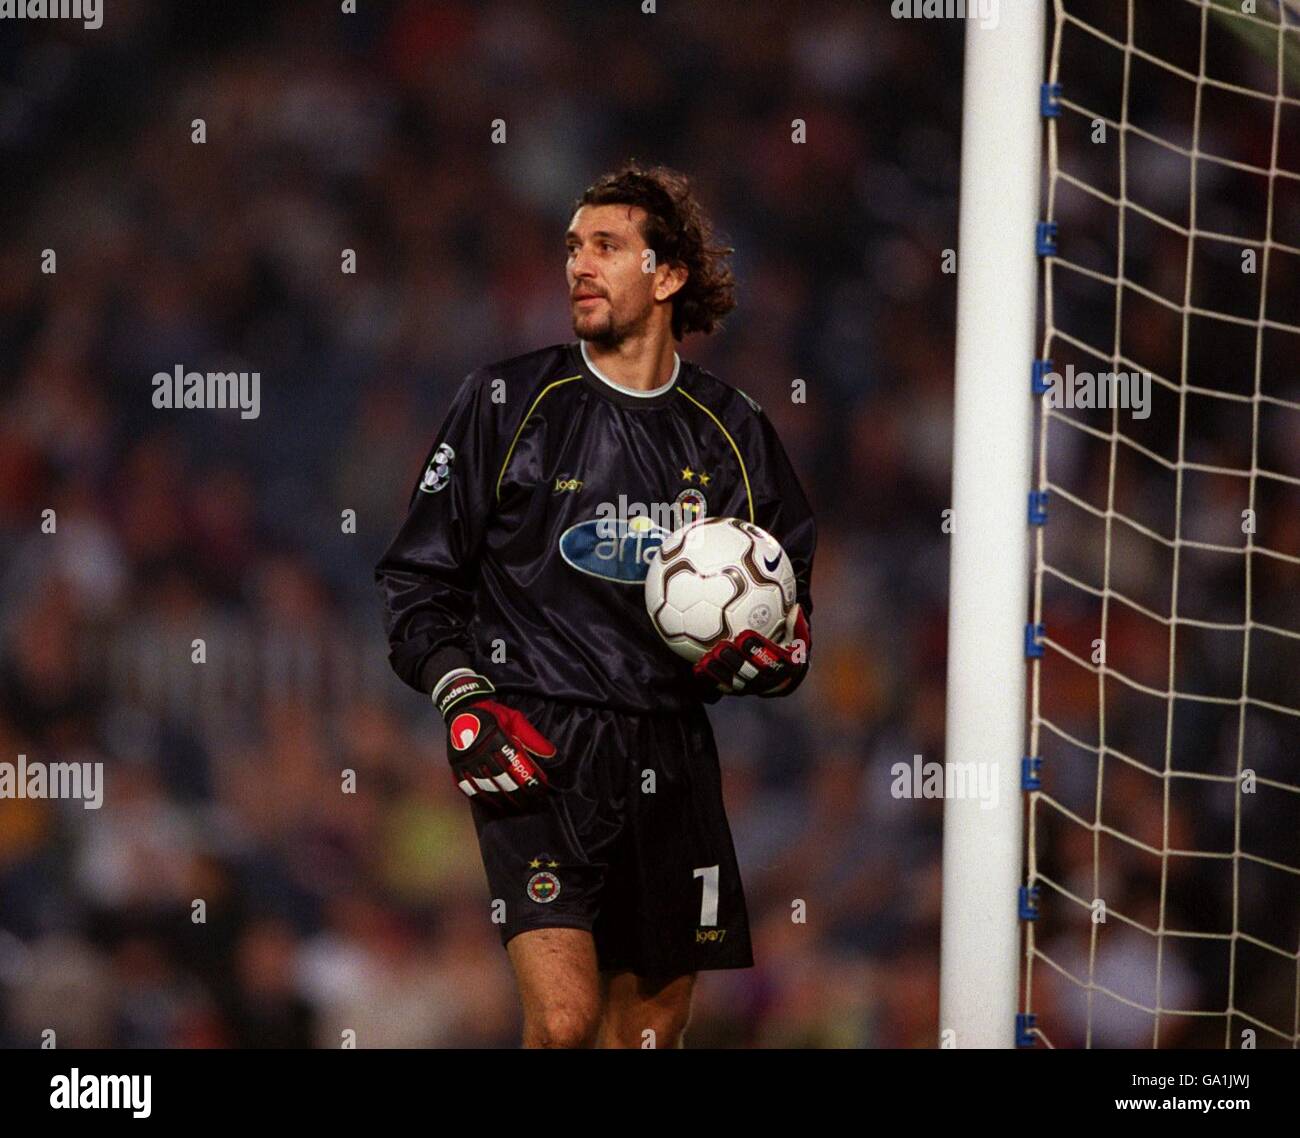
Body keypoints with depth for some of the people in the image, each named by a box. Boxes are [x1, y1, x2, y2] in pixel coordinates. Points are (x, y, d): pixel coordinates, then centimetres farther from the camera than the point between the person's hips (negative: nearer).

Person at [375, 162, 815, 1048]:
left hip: (670, 765, 4)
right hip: (537, 750, -4)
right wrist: (463, 699, -10)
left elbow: (791, 592, 19)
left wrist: (775, 649, -3)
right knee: (564, 1019, -20)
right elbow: (417, 577, 4)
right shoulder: (508, 404, 1)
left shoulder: (731, 433, 9)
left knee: (653, 1025, 9)